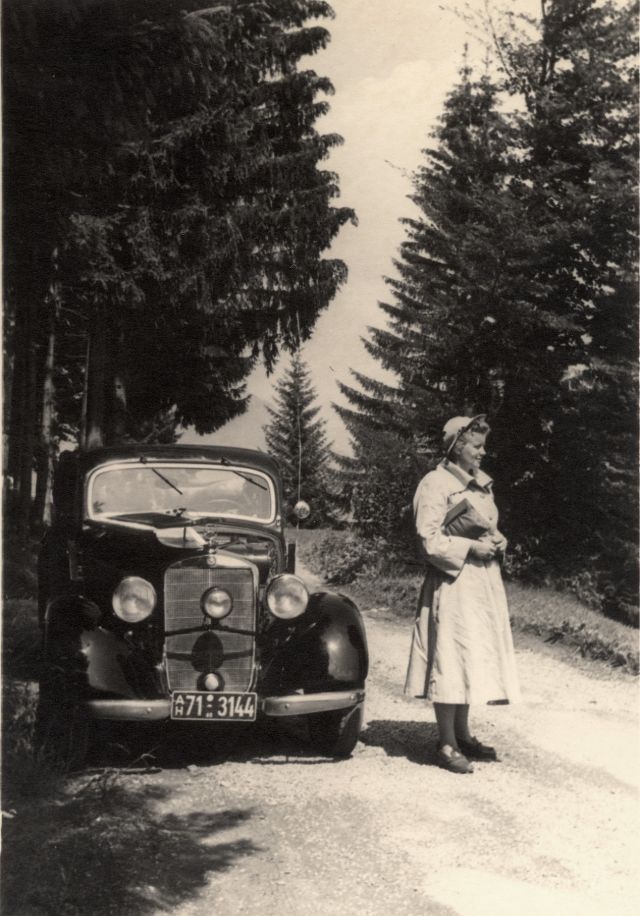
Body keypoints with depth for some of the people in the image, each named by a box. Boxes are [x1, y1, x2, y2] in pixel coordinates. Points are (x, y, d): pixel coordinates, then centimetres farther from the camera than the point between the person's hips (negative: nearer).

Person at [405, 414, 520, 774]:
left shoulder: (482, 483, 14)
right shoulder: (435, 484, -11)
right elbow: (430, 539, -15)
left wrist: (498, 540, 4)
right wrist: (471, 547, -19)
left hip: (485, 580, 8)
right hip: (452, 583, -8)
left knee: (471, 660, 14)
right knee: (449, 662, -4)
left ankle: (462, 735, 25)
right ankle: (447, 745, 4)